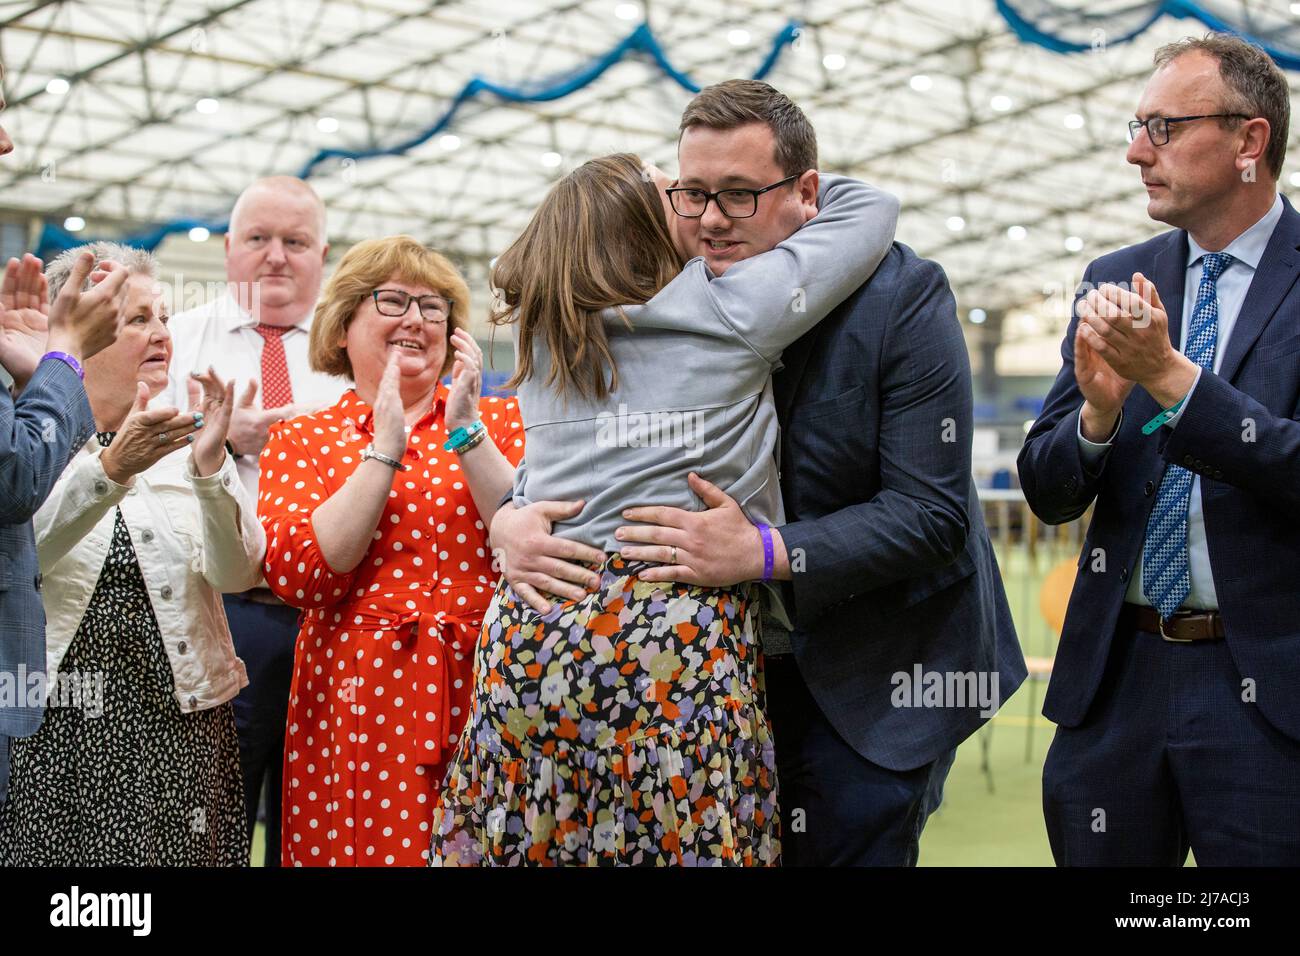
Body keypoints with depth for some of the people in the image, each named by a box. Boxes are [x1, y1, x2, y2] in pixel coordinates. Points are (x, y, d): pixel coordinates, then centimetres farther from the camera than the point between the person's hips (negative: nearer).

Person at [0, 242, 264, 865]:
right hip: (56, 731, -2)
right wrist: (110, 469, -31)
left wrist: (209, 469, -19)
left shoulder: (183, 439, 7)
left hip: (180, 725, 2)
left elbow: (237, 573, -3)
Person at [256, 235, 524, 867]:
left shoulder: (499, 420, 10)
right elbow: (296, 575, -7)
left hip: (483, 694, 1)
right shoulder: (301, 438, 9)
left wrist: (466, 432, -10)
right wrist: (385, 448, -8)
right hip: (359, 705, 0)